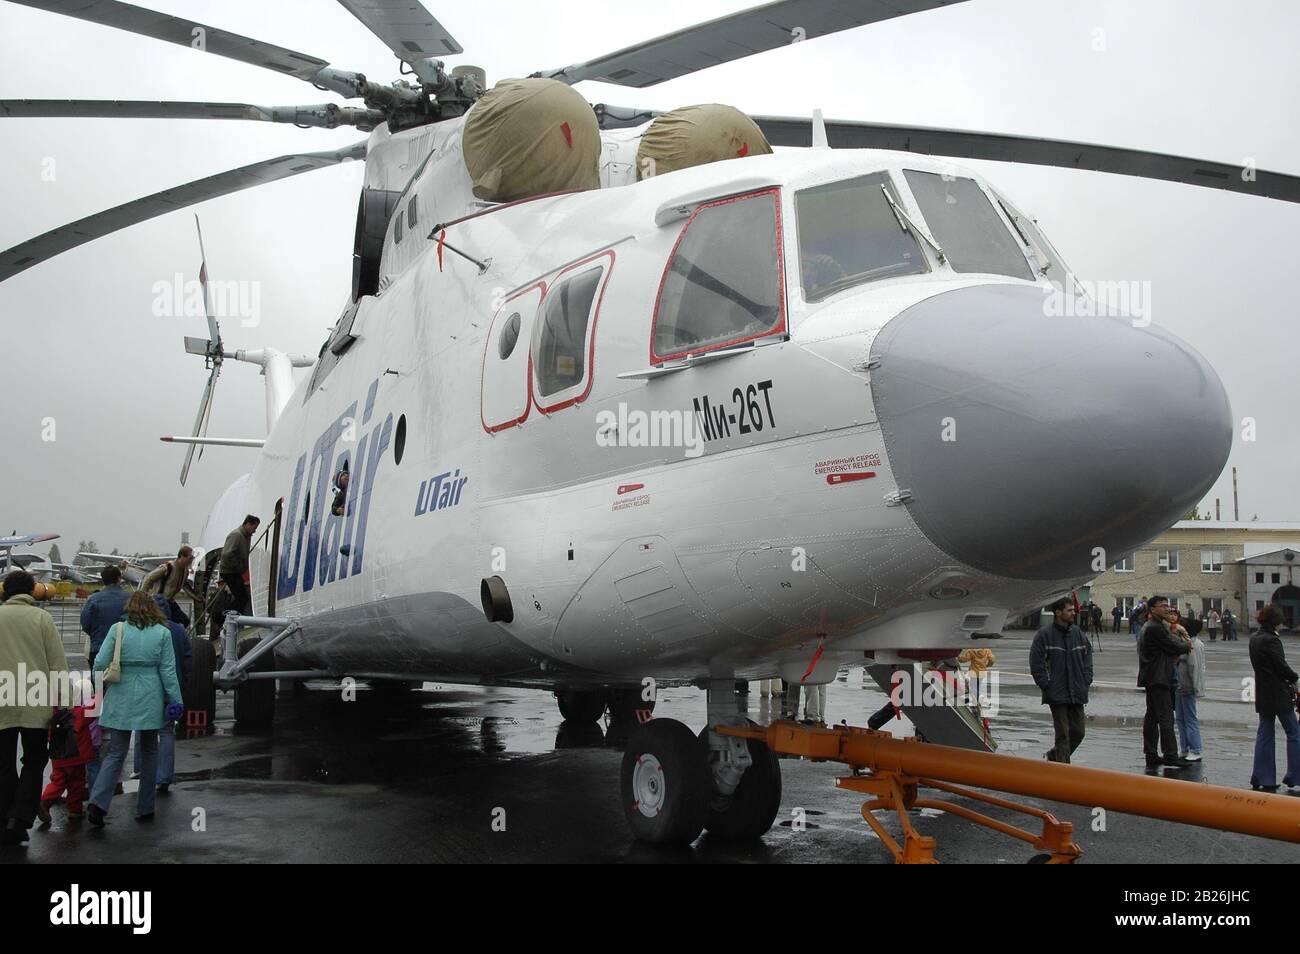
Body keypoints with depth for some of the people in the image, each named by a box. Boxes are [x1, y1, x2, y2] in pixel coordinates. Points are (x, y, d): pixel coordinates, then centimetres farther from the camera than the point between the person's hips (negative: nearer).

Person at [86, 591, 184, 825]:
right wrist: (175, 699, 4)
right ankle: (145, 808, 16)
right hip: (150, 701, 0)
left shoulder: (117, 630, -2)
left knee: (116, 753, 6)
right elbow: (168, 670, -3)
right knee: (149, 751, 13)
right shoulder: (162, 633, -2)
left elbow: (100, 663, -3)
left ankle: (97, 803, -13)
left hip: (120, 700, 0)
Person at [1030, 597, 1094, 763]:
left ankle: (1053, 755, 31)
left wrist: (1086, 681, 7)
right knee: (1063, 735, -3)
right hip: (1057, 695, -6)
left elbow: (1088, 656, 18)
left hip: (1077, 694, 6)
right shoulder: (1044, 635, -9)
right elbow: (1036, 665, -8)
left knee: (1078, 732, 9)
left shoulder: (1078, 634, 8)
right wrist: (1047, 685, -12)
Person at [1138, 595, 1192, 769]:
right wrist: (1186, 645, 7)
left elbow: (1170, 643, 18)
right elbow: (1174, 647, -12)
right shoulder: (1155, 628, -15)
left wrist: (1183, 644, 0)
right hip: (1158, 678, -11)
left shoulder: (1149, 627, 18)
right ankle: (1170, 755, -10)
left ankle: (1151, 755, 15)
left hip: (1152, 679, 11)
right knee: (1166, 716, -10)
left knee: (1152, 716, 11)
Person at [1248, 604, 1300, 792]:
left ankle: (1262, 779, 11)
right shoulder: (1271, 640, -18)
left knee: (1264, 734, 10)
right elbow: (1282, 666, -17)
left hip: (1262, 695, 8)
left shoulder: (1254, 639, 9)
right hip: (1279, 694, -8)